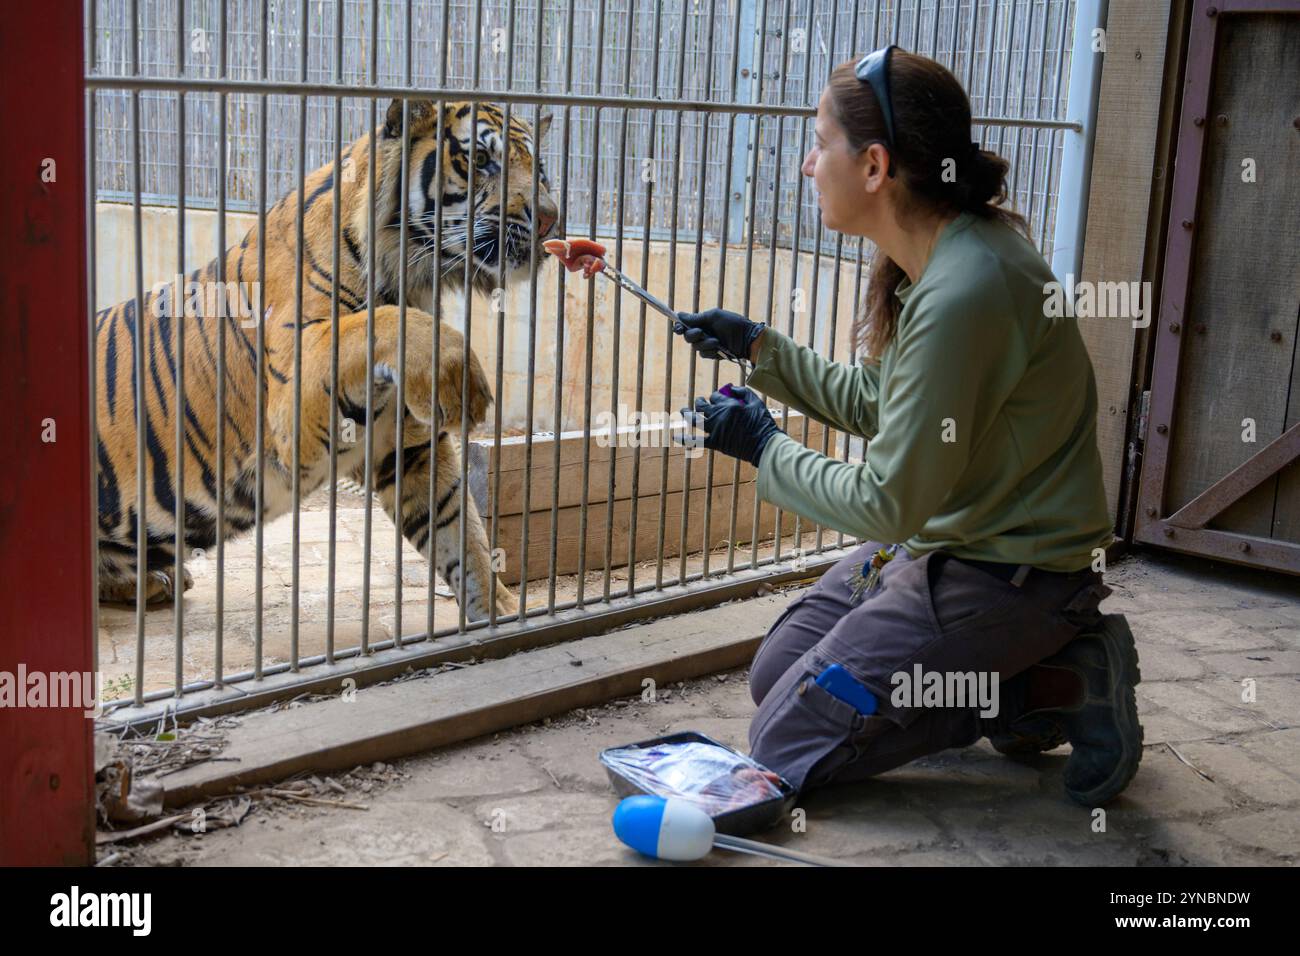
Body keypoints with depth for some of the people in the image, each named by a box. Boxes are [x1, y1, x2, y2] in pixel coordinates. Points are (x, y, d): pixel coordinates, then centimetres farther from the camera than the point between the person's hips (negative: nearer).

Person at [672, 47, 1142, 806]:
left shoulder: (965, 294, -30)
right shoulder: (946, 252, 1)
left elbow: (889, 504, -24)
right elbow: (877, 405, 15)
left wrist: (763, 446, -10)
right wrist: (759, 347, 13)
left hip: (1009, 575, -10)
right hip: (936, 541, 10)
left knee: (785, 744, -5)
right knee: (774, 677, 18)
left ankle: (1055, 689, -2)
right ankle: (1034, 664, 12)